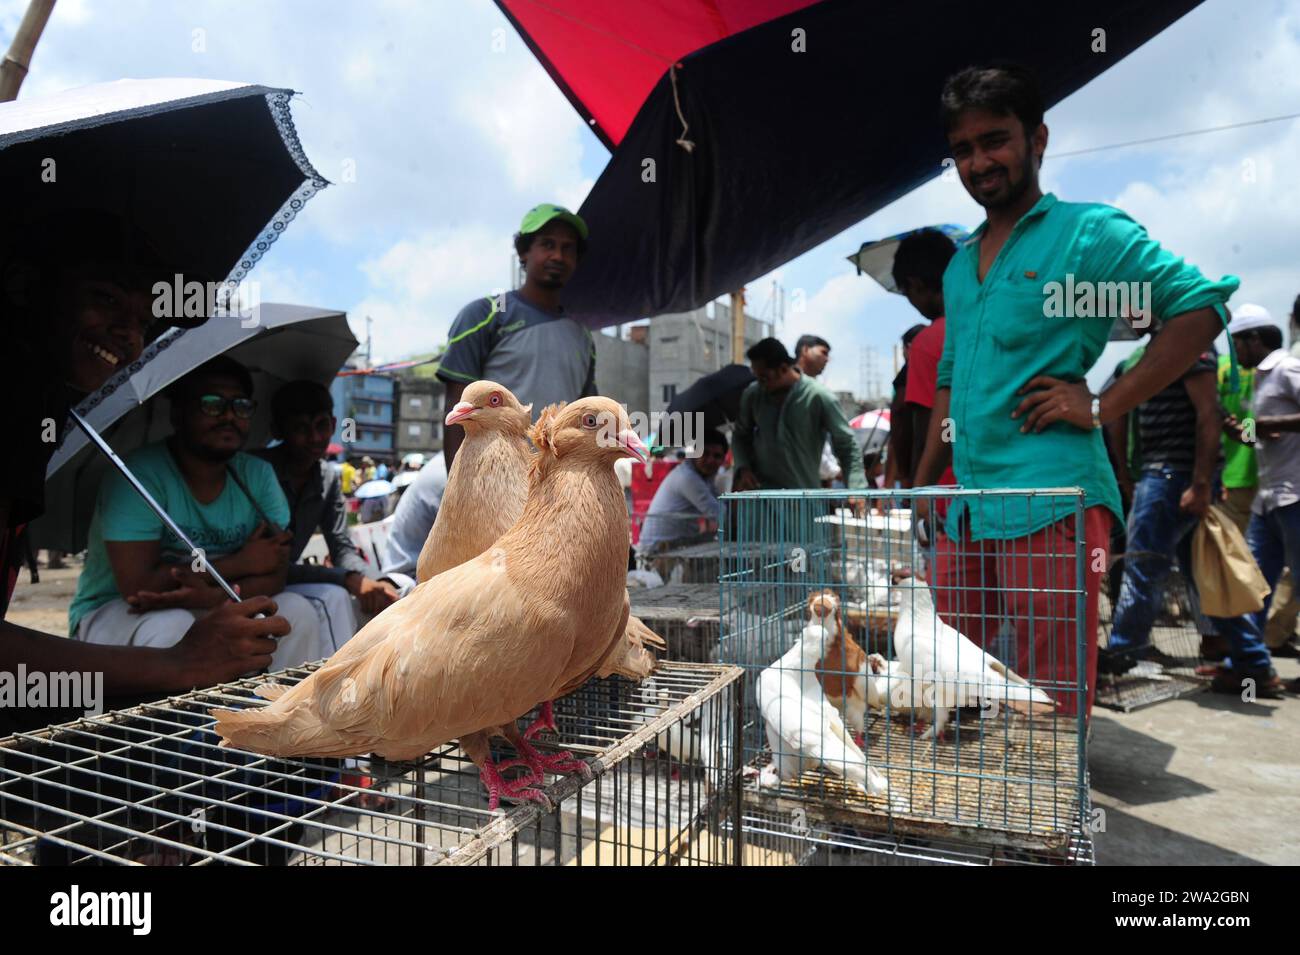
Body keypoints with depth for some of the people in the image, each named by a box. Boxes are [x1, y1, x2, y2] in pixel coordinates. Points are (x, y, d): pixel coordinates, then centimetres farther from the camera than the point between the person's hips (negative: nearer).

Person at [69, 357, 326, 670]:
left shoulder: (258, 474, -2)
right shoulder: (140, 475, -18)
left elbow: (275, 574, -9)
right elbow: (137, 585, -25)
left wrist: (211, 595, -30)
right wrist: (240, 563, -17)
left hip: (213, 610, 4)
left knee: (297, 610, -18)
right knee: (171, 625, -35)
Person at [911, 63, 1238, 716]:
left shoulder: (1089, 232, 0)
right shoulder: (959, 265, 20)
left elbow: (1203, 305, -6)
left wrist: (1103, 406, -13)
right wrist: (923, 487, 18)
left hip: (1050, 501, -7)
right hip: (964, 508, 7)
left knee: (1047, 704, -1)